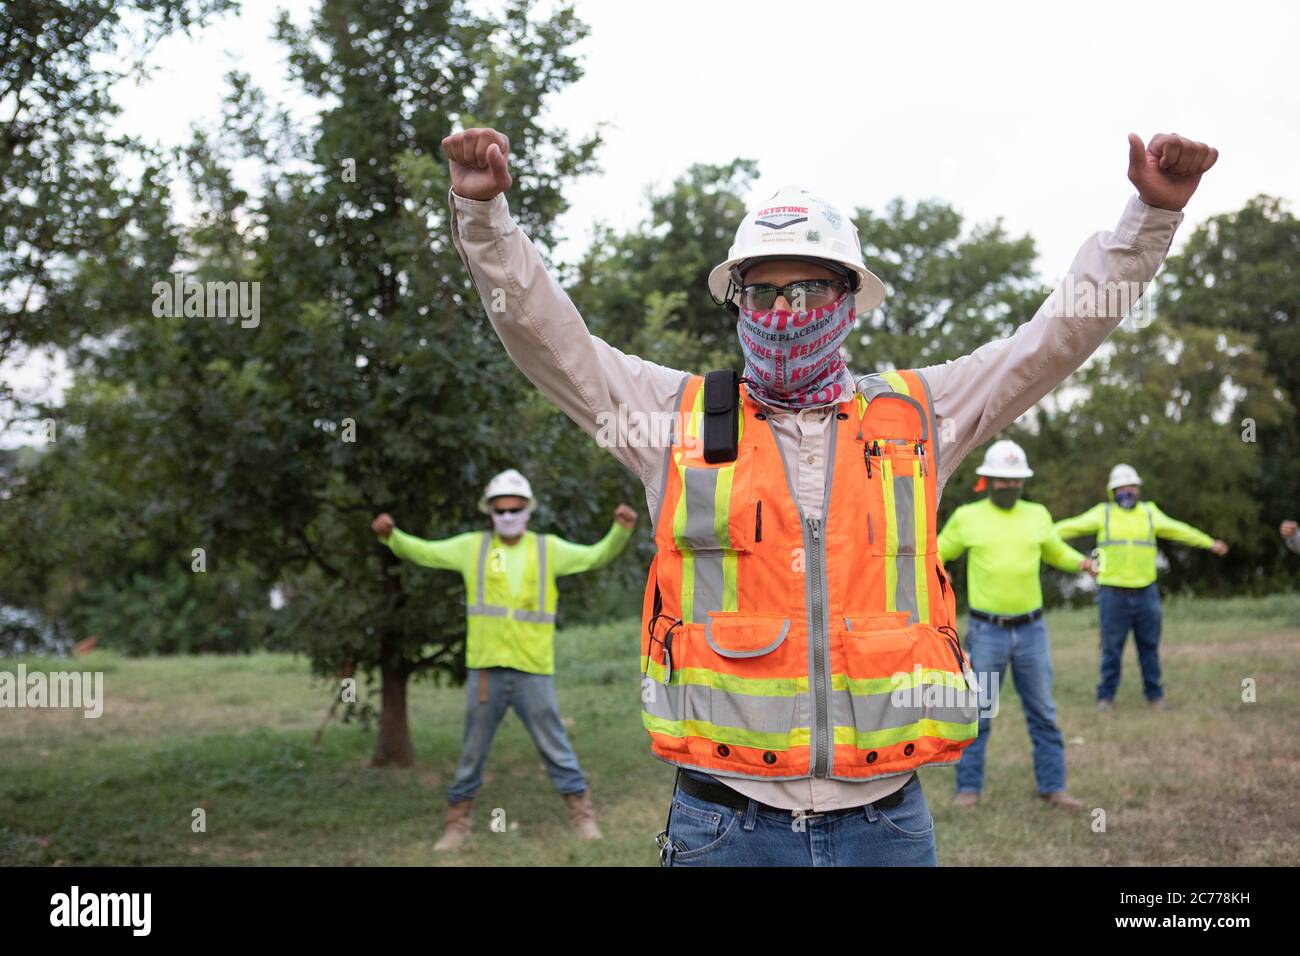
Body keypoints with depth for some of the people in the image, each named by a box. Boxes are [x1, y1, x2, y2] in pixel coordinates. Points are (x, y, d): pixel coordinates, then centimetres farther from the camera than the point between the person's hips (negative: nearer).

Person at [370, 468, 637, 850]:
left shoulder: (548, 548, 5)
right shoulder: (472, 546, 5)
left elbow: (597, 556, 3)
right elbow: (422, 552, 7)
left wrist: (621, 530, -14)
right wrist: (392, 535, -11)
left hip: (533, 670, -1)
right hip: (485, 670, 1)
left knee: (555, 747, 6)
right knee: (472, 752, 10)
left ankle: (582, 815, 17)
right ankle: (457, 824, 20)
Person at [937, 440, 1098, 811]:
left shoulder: (1036, 515, 4)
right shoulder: (967, 517, -3)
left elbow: (1056, 552, 21)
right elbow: (937, 554, 10)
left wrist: (1083, 562, 0)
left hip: (1031, 631, 3)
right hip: (987, 632, -2)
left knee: (1042, 712, 6)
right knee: (976, 713, 1)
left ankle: (1052, 787, 15)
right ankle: (968, 788, 11)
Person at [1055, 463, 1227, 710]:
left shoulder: (1149, 513, 11)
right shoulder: (1103, 513, 4)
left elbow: (1179, 531, 21)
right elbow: (1071, 526, 2)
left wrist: (1210, 543, 26)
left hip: (1146, 594, 2)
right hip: (1113, 595, -2)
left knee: (1149, 647, 7)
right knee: (1111, 648, 1)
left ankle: (1154, 694, 18)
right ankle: (1106, 696, 10)